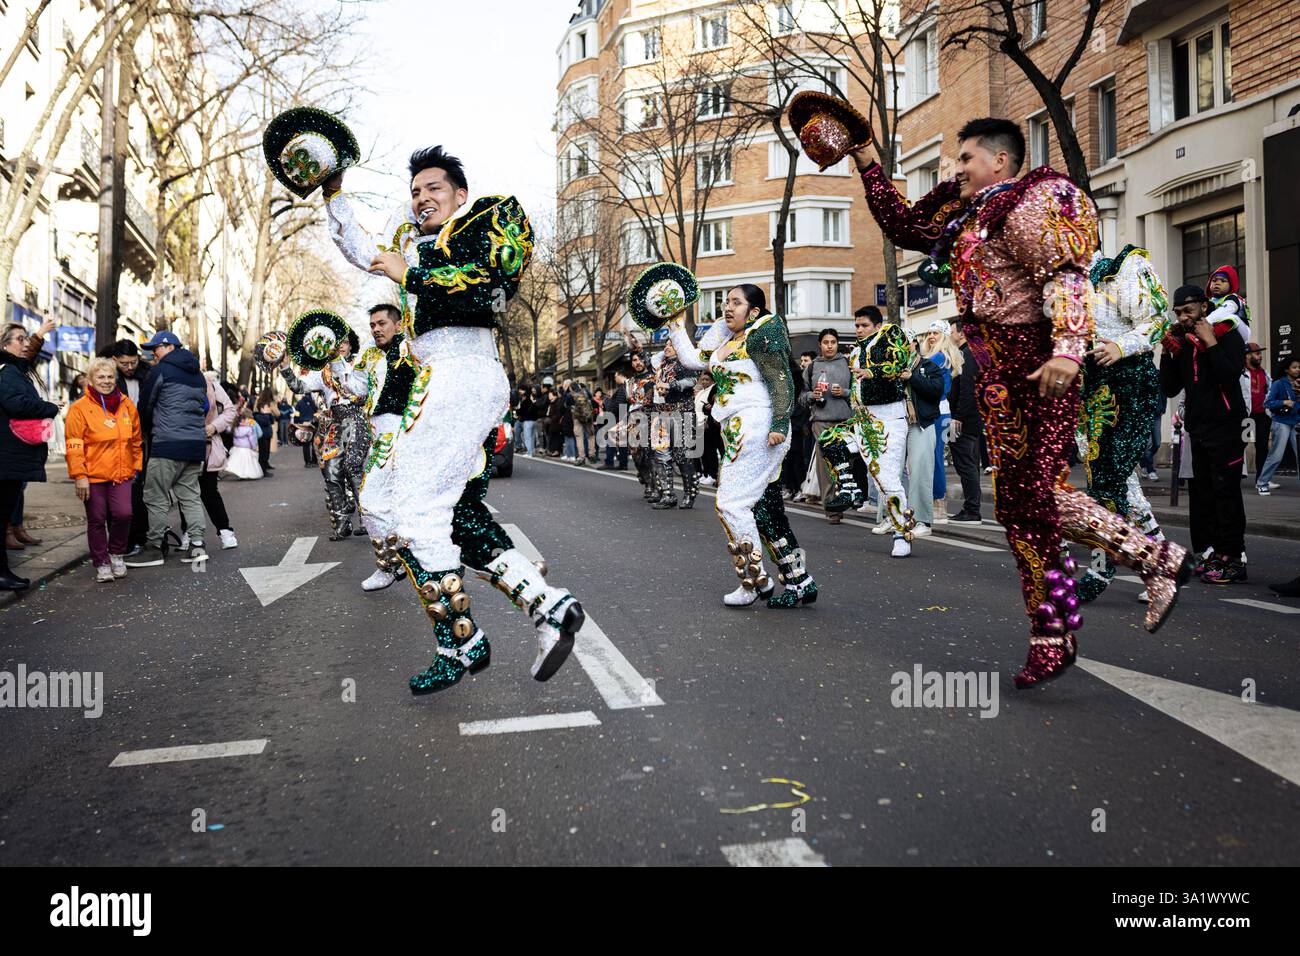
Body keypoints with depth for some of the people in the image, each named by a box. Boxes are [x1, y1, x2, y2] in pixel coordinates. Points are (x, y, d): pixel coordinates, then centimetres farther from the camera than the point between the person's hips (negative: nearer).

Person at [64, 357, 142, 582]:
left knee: (123, 513, -11)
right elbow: (74, 446, -7)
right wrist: (79, 476, -12)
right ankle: (102, 564, 18)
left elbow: (136, 441, 16)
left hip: (122, 474, 2)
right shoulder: (79, 408, -4)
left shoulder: (127, 405, 8)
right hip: (93, 476, -2)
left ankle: (116, 553, 14)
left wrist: (138, 467, 13)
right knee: (97, 520, 4)